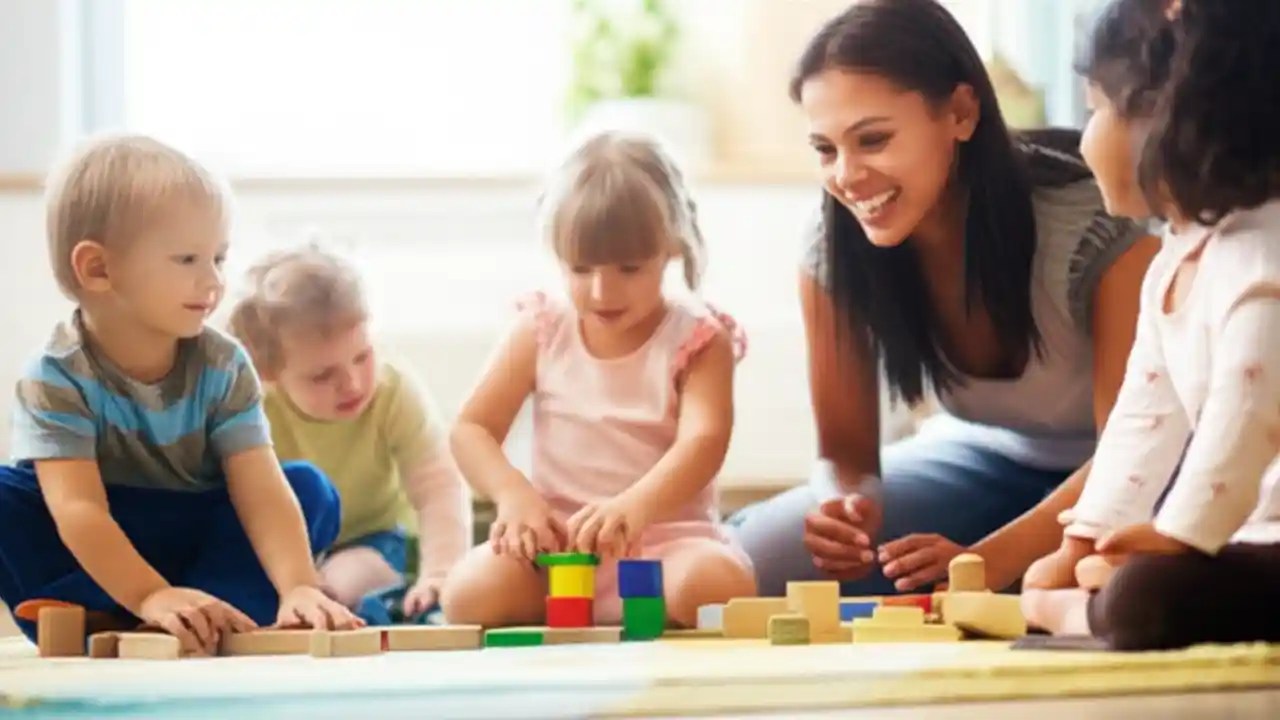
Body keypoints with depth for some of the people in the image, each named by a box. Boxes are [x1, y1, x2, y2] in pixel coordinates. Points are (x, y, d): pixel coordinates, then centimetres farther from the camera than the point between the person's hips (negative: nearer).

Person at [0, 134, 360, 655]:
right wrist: (150, 596, -46)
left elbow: (261, 490, -20)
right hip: (96, 553, -3)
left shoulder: (223, 367, -11)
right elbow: (77, 508, -31)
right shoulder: (58, 379, -20)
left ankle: (201, 623, -29)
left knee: (310, 488, -17)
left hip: (198, 543, 3)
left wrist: (298, 586, -38)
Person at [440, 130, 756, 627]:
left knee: (717, 583, -36)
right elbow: (472, 429, 4)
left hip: (668, 538, -2)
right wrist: (514, 494, -20)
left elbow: (703, 440, -20)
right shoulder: (542, 331, 5)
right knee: (470, 595, -27)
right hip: (557, 541, 2)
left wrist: (635, 507, -41)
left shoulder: (697, 339, -4)